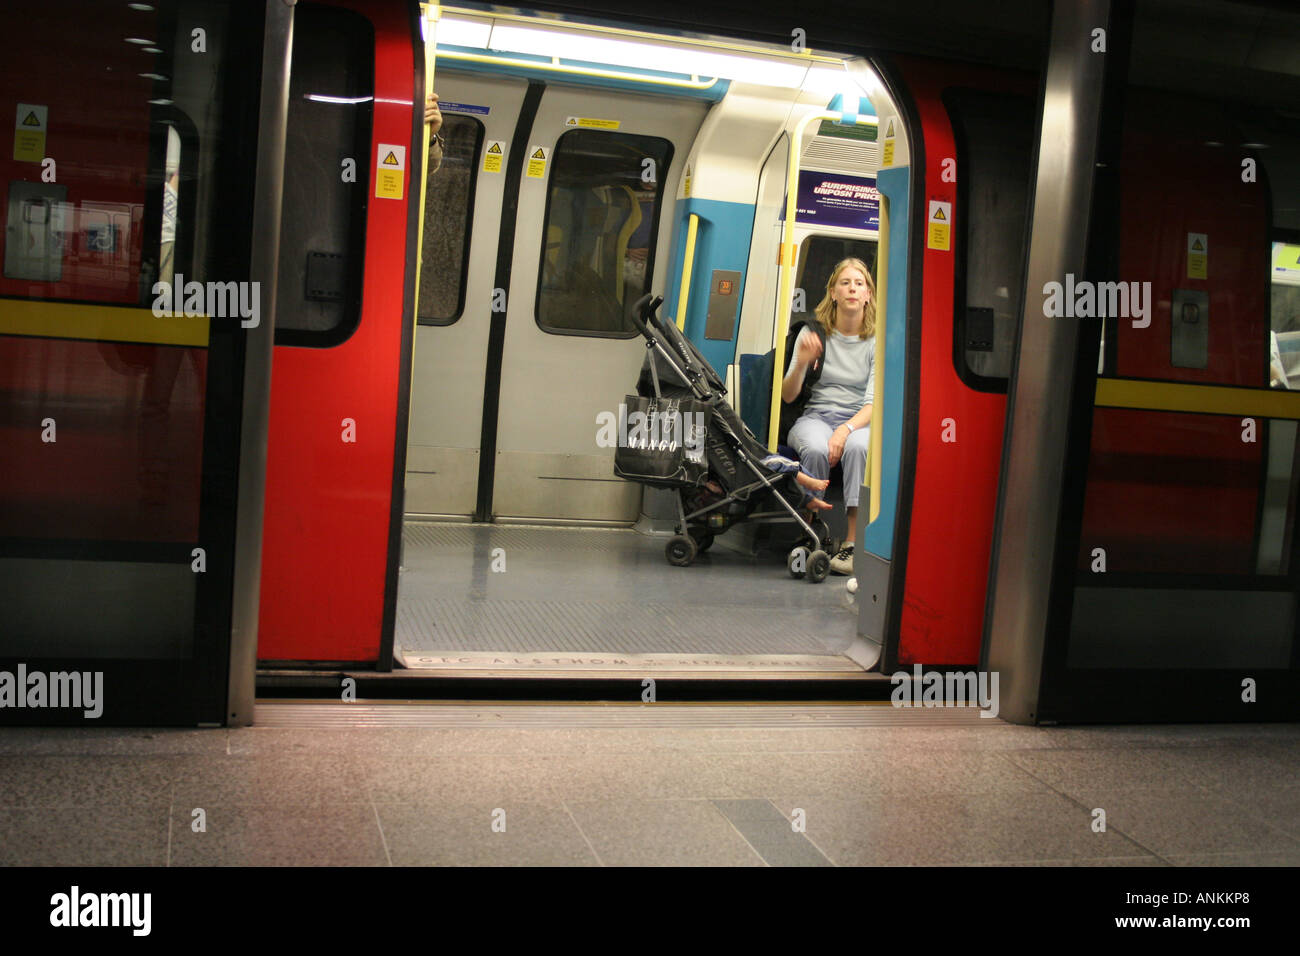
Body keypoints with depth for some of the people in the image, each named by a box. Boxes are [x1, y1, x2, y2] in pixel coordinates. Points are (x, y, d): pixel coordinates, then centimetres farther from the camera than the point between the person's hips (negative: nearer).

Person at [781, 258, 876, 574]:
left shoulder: (877, 340, 2)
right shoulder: (813, 332, 5)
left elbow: (874, 402, -6)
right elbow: (787, 396, 1)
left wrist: (846, 429, -25)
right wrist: (801, 364, -19)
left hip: (859, 420, -1)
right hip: (815, 416, 1)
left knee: (857, 447, -37)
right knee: (815, 449, -36)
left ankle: (853, 542, -34)